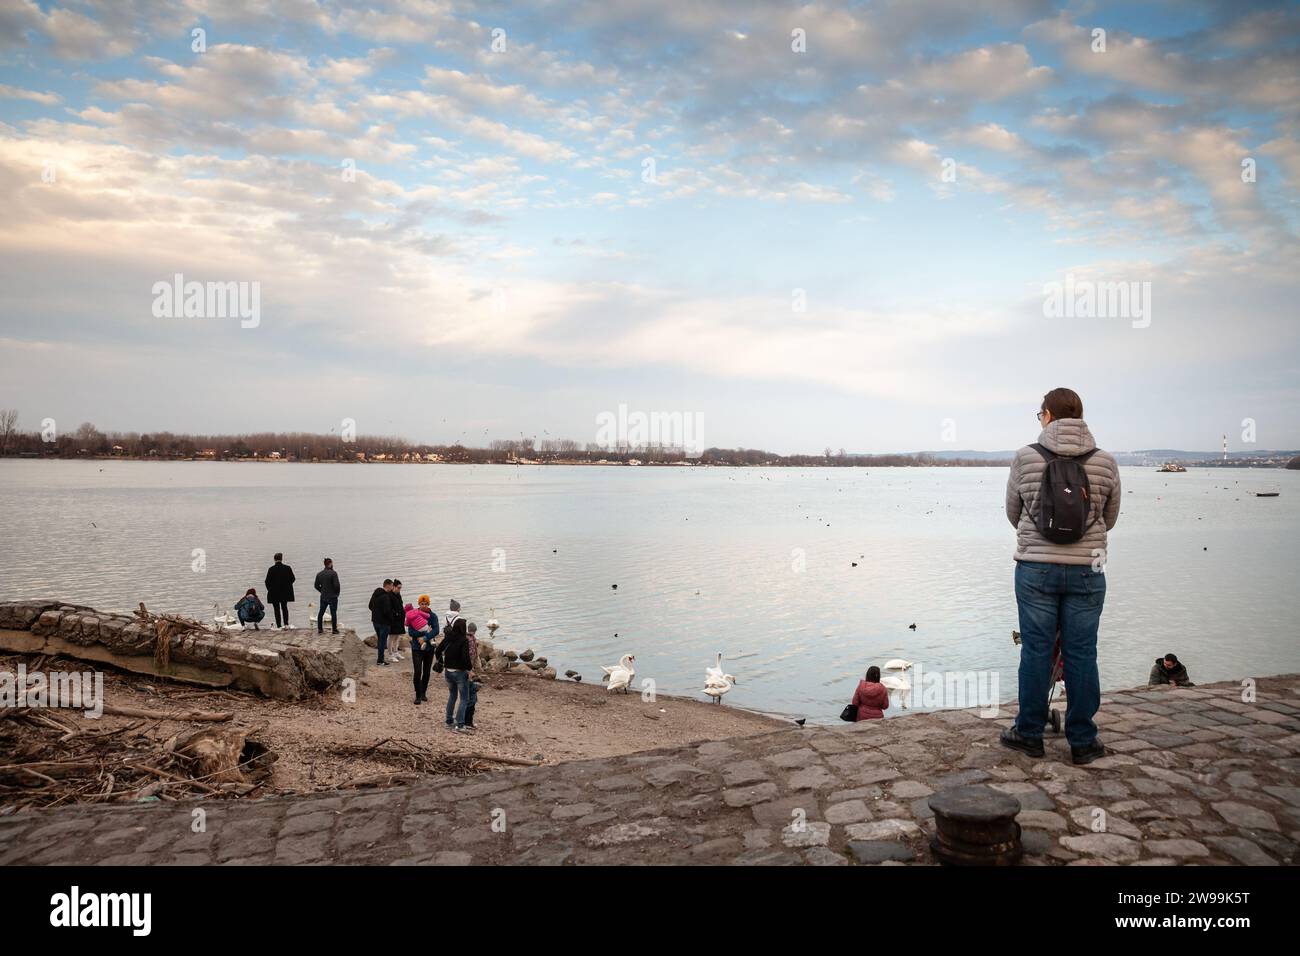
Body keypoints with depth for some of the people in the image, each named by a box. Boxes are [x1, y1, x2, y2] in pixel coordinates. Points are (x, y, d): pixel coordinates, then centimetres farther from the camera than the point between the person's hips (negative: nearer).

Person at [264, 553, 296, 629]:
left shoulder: (271, 569, -13)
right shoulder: (287, 568, -6)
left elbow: (267, 581, -10)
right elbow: (293, 579, 0)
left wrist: (269, 589, 7)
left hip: (274, 592, -3)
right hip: (285, 592, 3)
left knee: (277, 609, 5)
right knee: (284, 607, 18)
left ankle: (279, 626, 4)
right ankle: (286, 624, 13)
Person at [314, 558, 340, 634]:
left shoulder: (319, 574, 3)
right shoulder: (333, 573, -15)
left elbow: (317, 586, 8)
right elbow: (336, 585, -18)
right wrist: (337, 593, -1)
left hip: (323, 597, 5)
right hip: (332, 597, -5)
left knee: (321, 613, 16)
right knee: (333, 613, 2)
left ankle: (319, 629, 20)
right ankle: (334, 629, 4)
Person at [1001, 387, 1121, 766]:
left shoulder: (1025, 458, -3)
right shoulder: (1105, 462, 1)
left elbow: (1013, 514, 8)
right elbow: (1110, 519, 12)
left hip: (1035, 568, -1)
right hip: (1087, 571, 1)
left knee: (1036, 650, 7)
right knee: (1081, 654, 7)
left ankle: (1029, 734, 18)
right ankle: (1082, 741, 16)